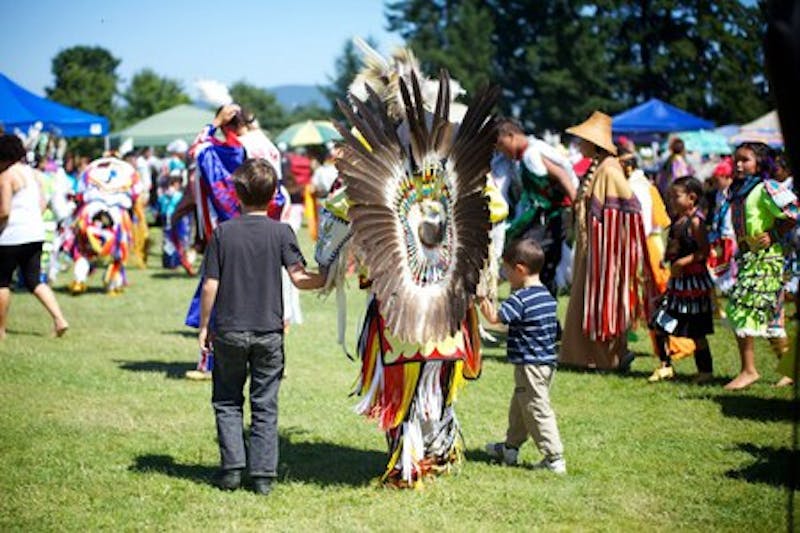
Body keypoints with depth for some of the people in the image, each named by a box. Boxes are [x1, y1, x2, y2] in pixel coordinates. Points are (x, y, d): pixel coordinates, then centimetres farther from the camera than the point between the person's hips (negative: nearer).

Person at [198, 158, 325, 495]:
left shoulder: (223, 232, -3)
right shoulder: (281, 232, -4)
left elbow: (210, 285, -4)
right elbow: (299, 277, -10)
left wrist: (203, 326, 5)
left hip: (229, 330, 0)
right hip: (269, 330, 0)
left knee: (227, 401, 13)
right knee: (265, 405, 7)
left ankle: (232, 468, 5)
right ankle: (263, 476, 5)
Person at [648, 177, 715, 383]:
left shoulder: (695, 221, -15)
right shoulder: (677, 220, 10)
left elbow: (704, 251, -21)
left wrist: (682, 261, -27)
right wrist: (667, 256, 6)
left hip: (694, 282, -8)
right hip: (676, 281, 8)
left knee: (697, 332, 1)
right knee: (659, 324, 6)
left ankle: (705, 370, 12)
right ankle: (665, 366, 16)